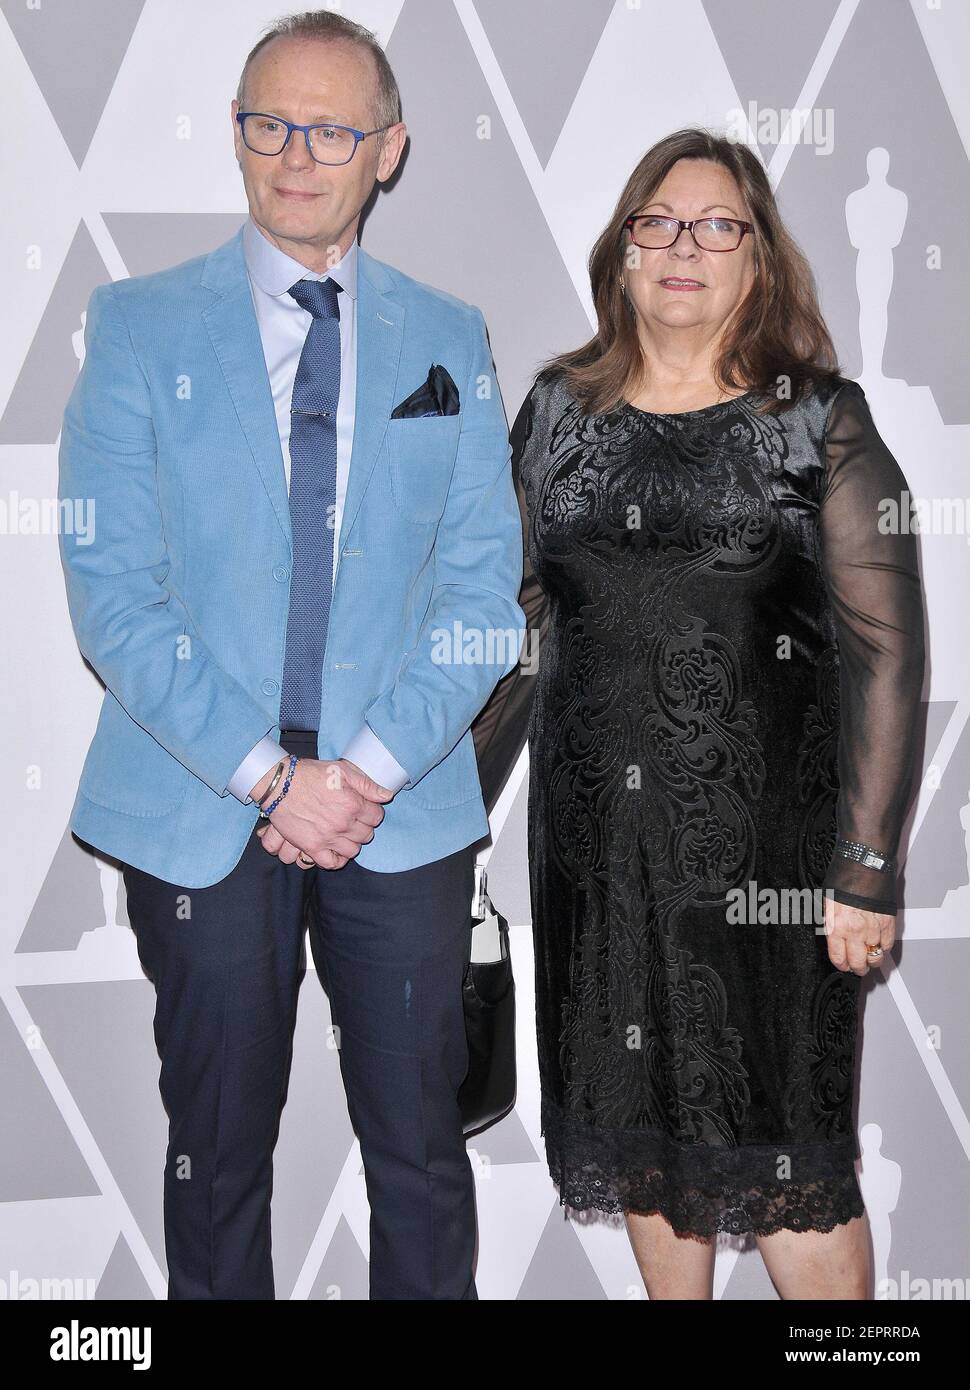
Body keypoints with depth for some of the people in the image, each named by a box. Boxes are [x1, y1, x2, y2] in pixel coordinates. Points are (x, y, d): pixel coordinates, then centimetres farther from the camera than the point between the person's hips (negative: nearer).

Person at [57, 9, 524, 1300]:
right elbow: (113, 594, -5)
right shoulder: (138, 326, 2)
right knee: (218, 1150, 11)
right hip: (199, 808, -1)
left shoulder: (449, 341, 8)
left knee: (421, 1152, 8)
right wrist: (265, 773, -13)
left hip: (405, 809, 1)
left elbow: (484, 586, 3)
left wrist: (371, 768, -10)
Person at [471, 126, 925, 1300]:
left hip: (761, 833, -3)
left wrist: (867, 870, -14)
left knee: (780, 1149, 2)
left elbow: (884, 651, -8)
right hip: (594, 828, 4)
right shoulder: (558, 410, 8)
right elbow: (515, 625, 12)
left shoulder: (820, 421, -2)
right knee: (640, 1116, 15)